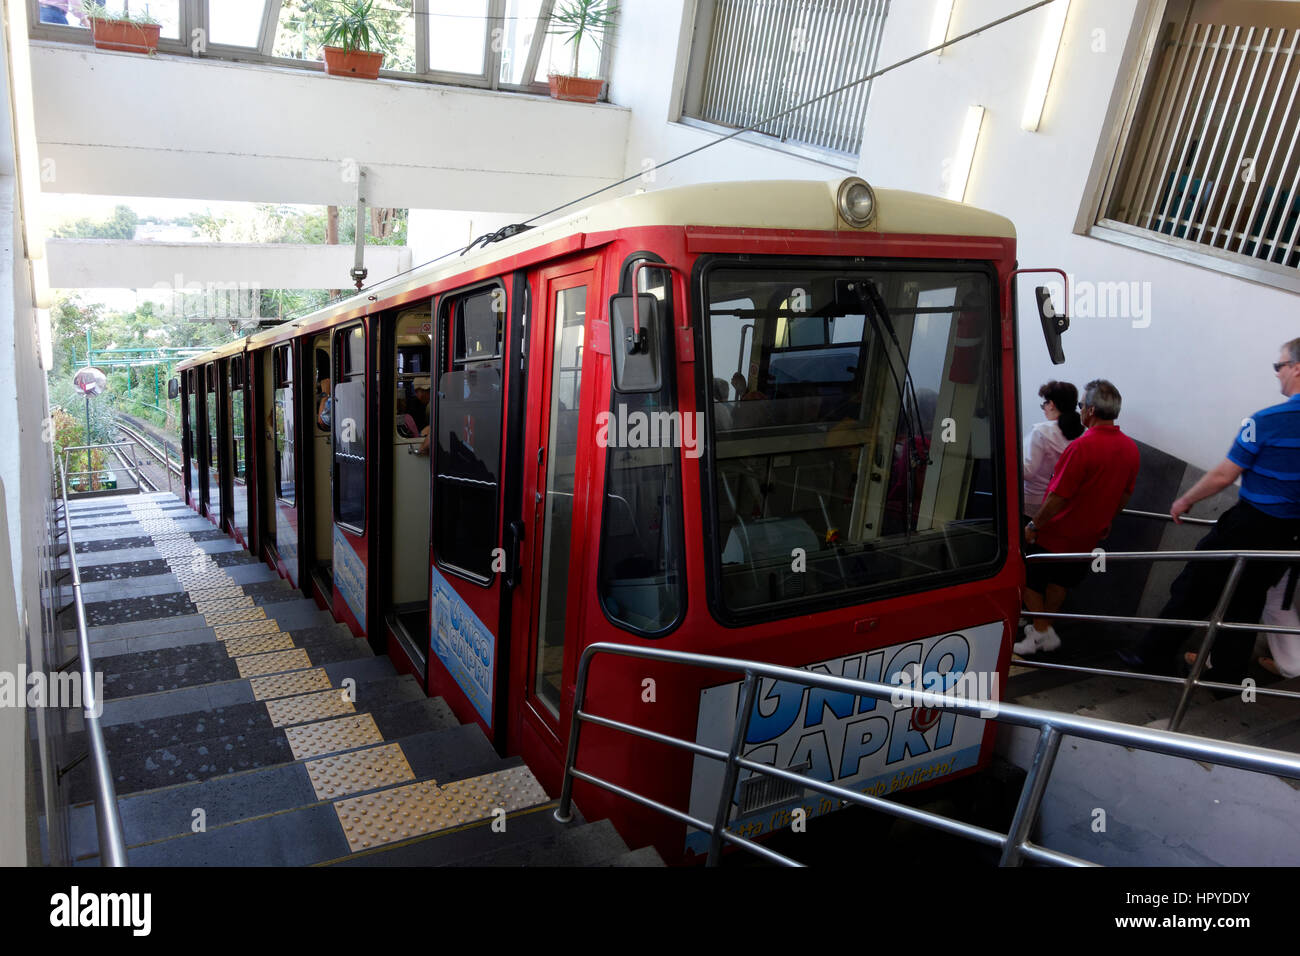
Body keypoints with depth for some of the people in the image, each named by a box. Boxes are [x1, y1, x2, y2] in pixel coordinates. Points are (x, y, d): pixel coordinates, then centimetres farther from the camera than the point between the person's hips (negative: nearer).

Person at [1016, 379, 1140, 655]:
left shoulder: (1082, 447, -27)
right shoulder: (1130, 447, -2)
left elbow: (1059, 496, -25)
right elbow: (1126, 493, 10)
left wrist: (1033, 525, -14)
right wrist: (1106, 520, 25)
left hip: (1056, 532, -7)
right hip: (1087, 536, 7)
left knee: (1030, 580, 11)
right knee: (1060, 580, 24)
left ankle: (1041, 632, 12)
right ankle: (1045, 626, 34)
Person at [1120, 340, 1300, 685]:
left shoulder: (1266, 421, -19)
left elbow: (1223, 476, -15)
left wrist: (1185, 501, 0)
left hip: (1249, 525, -6)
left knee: (1194, 589, 5)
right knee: (1248, 600, 17)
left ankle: (1155, 655, 14)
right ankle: (1226, 668, 28)